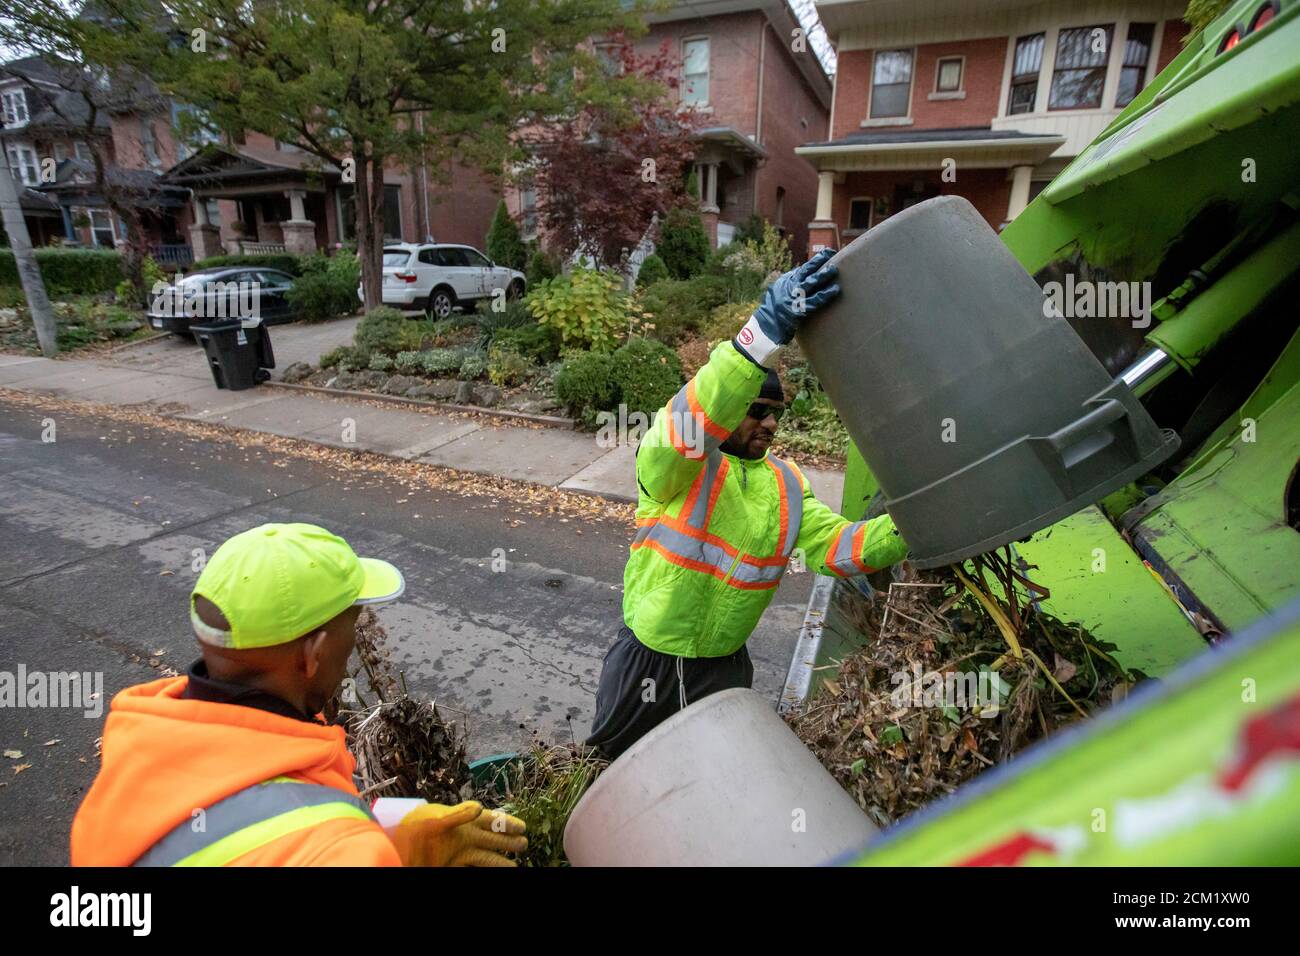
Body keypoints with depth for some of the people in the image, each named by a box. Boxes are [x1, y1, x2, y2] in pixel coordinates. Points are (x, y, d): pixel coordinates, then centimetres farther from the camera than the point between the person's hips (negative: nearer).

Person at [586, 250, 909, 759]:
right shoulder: (667, 461, -19)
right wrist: (766, 330, -54)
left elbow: (836, 546, -7)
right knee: (614, 763, 24)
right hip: (648, 659, -3)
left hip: (724, 668, 4)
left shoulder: (787, 485, 0)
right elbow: (689, 423, -42)